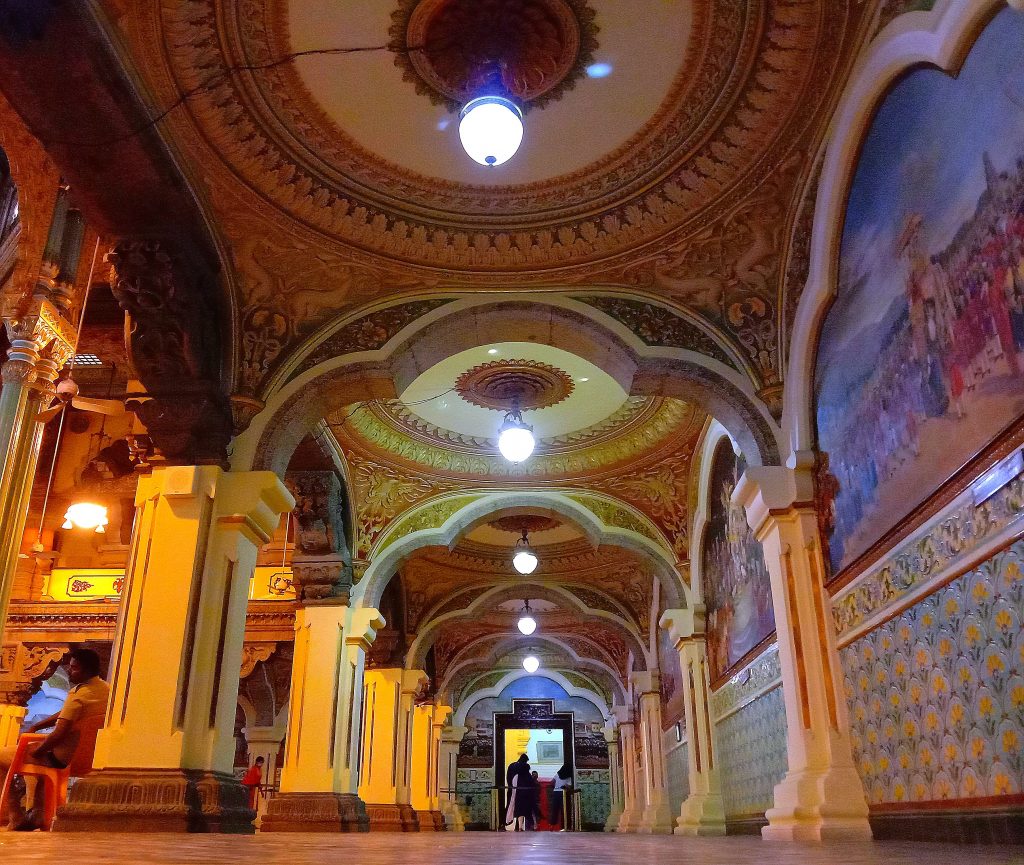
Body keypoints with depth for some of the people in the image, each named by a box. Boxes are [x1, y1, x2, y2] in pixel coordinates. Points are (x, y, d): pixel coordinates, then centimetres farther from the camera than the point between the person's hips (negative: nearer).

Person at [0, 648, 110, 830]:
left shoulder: (78, 695, -25)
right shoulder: (105, 688, 3)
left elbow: (58, 735, -27)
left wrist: (35, 751, -10)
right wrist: (35, 727, 9)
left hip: (61, 760, -9)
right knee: (33, 749, 34)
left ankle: (15, 817, 10)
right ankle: (31, 813, 26)